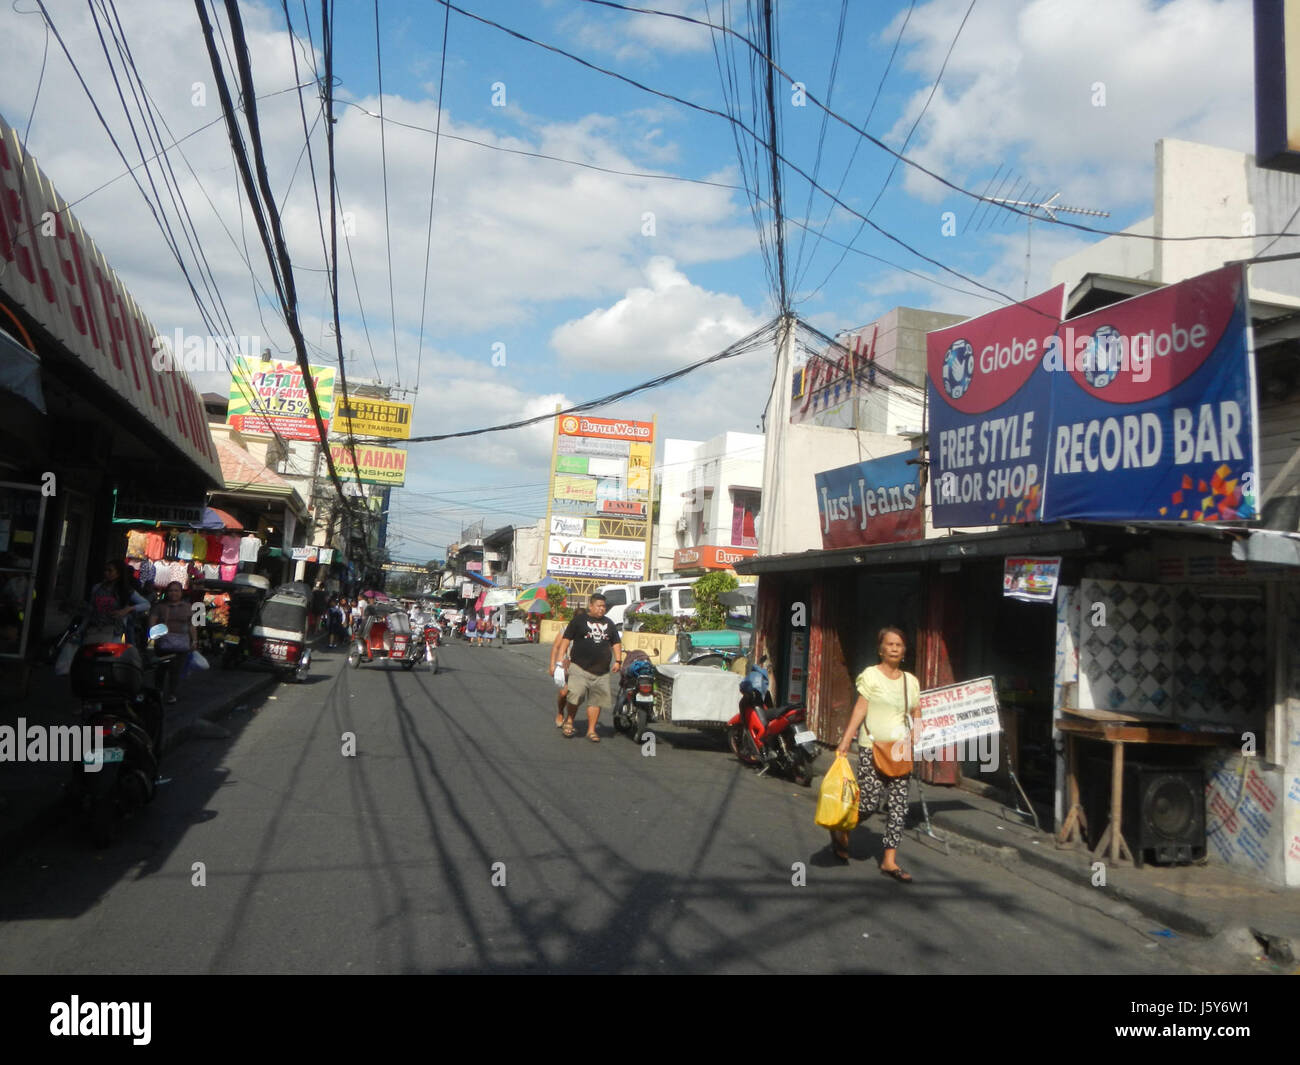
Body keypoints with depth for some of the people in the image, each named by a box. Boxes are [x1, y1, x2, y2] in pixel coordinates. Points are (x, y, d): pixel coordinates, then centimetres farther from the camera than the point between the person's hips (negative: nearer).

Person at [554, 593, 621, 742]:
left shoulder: (609, 624, 17)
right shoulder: (579, 620, 3)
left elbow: (616, 642, 23)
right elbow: (566, 639, 1)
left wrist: (618, 660, 10)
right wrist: (561, 657, -9)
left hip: (601, 671, 4)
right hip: (579, 667, -4)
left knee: (596, 701, 4)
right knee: (575, 696, -16)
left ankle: (591, 730, 15)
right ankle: (569, 720, 11)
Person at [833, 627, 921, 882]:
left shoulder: (910, 680, 11)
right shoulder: (870, 675, -2)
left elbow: (917, 717, 16)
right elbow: (859, 710, -7)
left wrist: (911, 739, -1)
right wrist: (844, 742, -13)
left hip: (899, 750, 5)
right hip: (871, 746, -5)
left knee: (898, 804, 0)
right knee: (868, 803, -8)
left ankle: (889, 861, 8)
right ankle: (841, 832, 22)